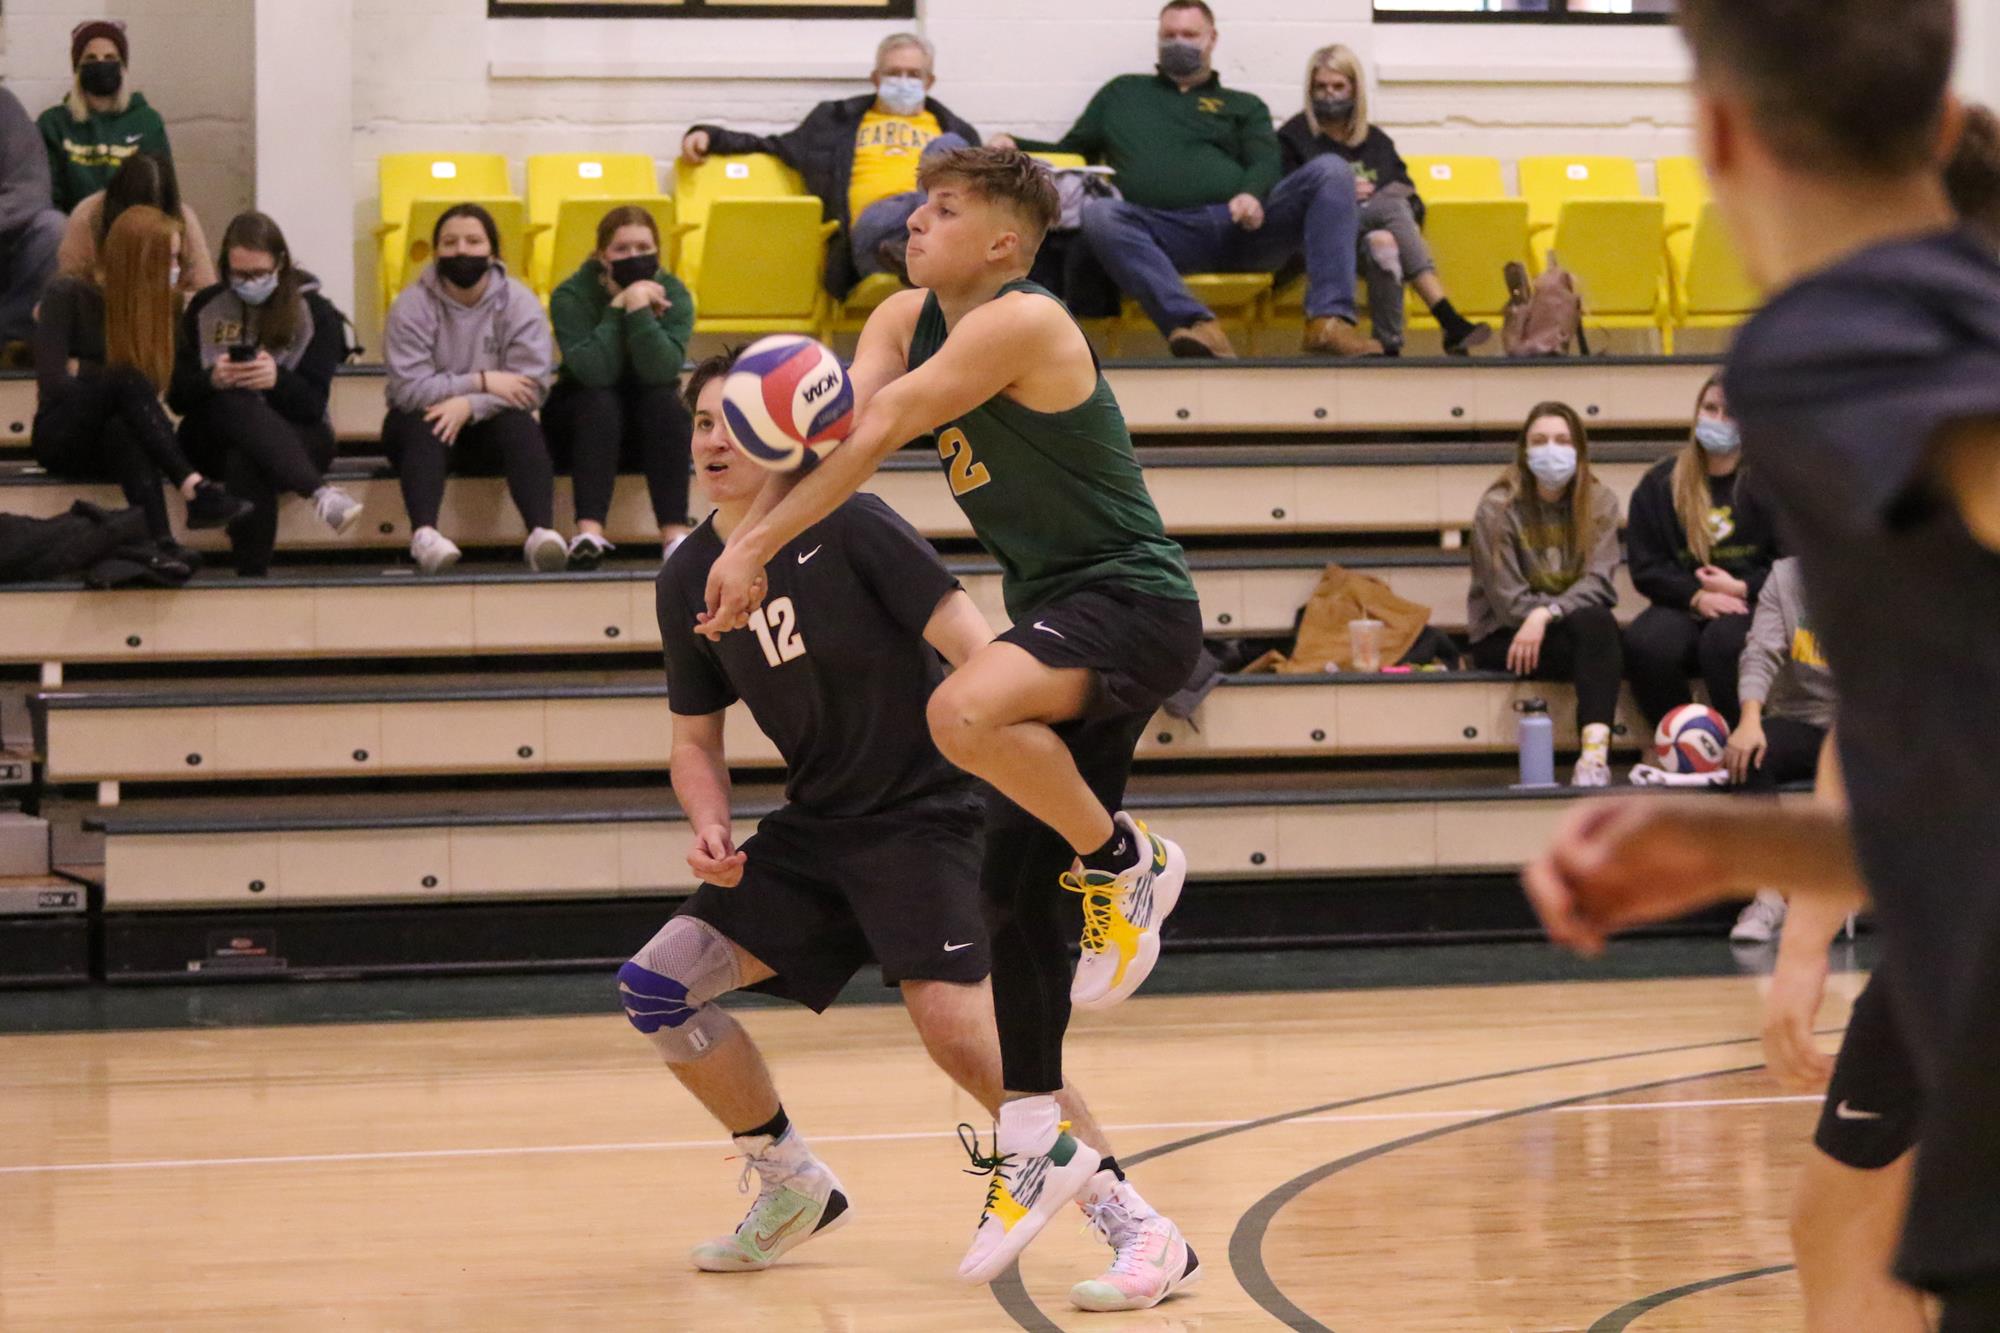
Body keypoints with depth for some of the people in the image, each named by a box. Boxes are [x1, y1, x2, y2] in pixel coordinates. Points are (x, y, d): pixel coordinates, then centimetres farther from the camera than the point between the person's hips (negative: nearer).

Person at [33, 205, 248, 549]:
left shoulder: (161, 304, 6)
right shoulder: (66, 297, -7)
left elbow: (150, 389, -5)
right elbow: (53, 384, -16)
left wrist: (81, 371, -6)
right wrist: (106, 378, -12)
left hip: (114, 443, 3)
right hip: (63, 440, -3)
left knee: (126, 429, -37)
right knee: (127, 380, -34)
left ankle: (160, 544, -57)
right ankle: (196, 492, -46)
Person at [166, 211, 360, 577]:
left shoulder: (315, 313, 2)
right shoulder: (206, 308, 8)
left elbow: (313, 405, -6)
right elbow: (177, 397, 2)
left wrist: (278, 380, -29)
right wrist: (211, 380, -21)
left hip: (292, 437, -1)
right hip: (216, 437, 1)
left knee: (245, 461, -39)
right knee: (236, 405, -37)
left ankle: (253, 573, -43)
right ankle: (319, 493, -51)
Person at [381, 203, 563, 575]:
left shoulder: (519, 303, -5)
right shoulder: (412, 306, -9)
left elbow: (530, 385, -16)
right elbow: (409, 389, -20)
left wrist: (469, 405, -30)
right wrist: (482, 382, -25)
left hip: (488, 427, 1)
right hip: (424, 431, -1)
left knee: (520, 425, -30)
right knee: (422, 424, -34)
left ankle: (542, 532, -49)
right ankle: (423, 533, -55)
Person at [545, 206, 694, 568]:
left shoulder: (672, 294, -9)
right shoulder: (573, 296, -14)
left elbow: (661, 371, -26)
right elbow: (594, 373, -29)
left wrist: (639, 308, -34)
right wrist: (619, 307, -30)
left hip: (652, 429, 2)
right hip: (582, 423, -2)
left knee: (664, 399, -29)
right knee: (599, 402, -32)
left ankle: (675, 533, -39)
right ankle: (589, 531, -48)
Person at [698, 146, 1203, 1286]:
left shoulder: (1022, 324, -19)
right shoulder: (904, 322, 8)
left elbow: (874, 438, -22)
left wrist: (755, 547, -21)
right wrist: (750, 547, -25)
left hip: (1135, 604, -9)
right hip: (1058, 615, 9)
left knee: (964, 713, -35)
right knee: (1015, 887, 7)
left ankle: (1126, 862, -13)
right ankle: (1037, 1140, 13)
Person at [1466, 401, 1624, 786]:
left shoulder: (1600, 502, 1)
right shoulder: (1497, 508, -8)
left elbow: (1598, 583, -12)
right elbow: (1508, 601, -11)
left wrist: (1546, 614, -28)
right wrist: (1569, 607, -18)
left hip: (1577, 625, 3)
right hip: (1501, 639, -3)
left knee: (1599, 623, -33)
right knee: (1594, 627, -31)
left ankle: (1595, 755, -47)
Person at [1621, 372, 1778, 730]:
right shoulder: (1660, 483, 12)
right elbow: (1646, 568, 8)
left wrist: (1741, 589, -11)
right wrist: (1698, 597, -9)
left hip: (1752, 605, -3)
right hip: (1684, 604, 3)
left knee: (1724, 643, -38)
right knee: (1644, 644, -32)